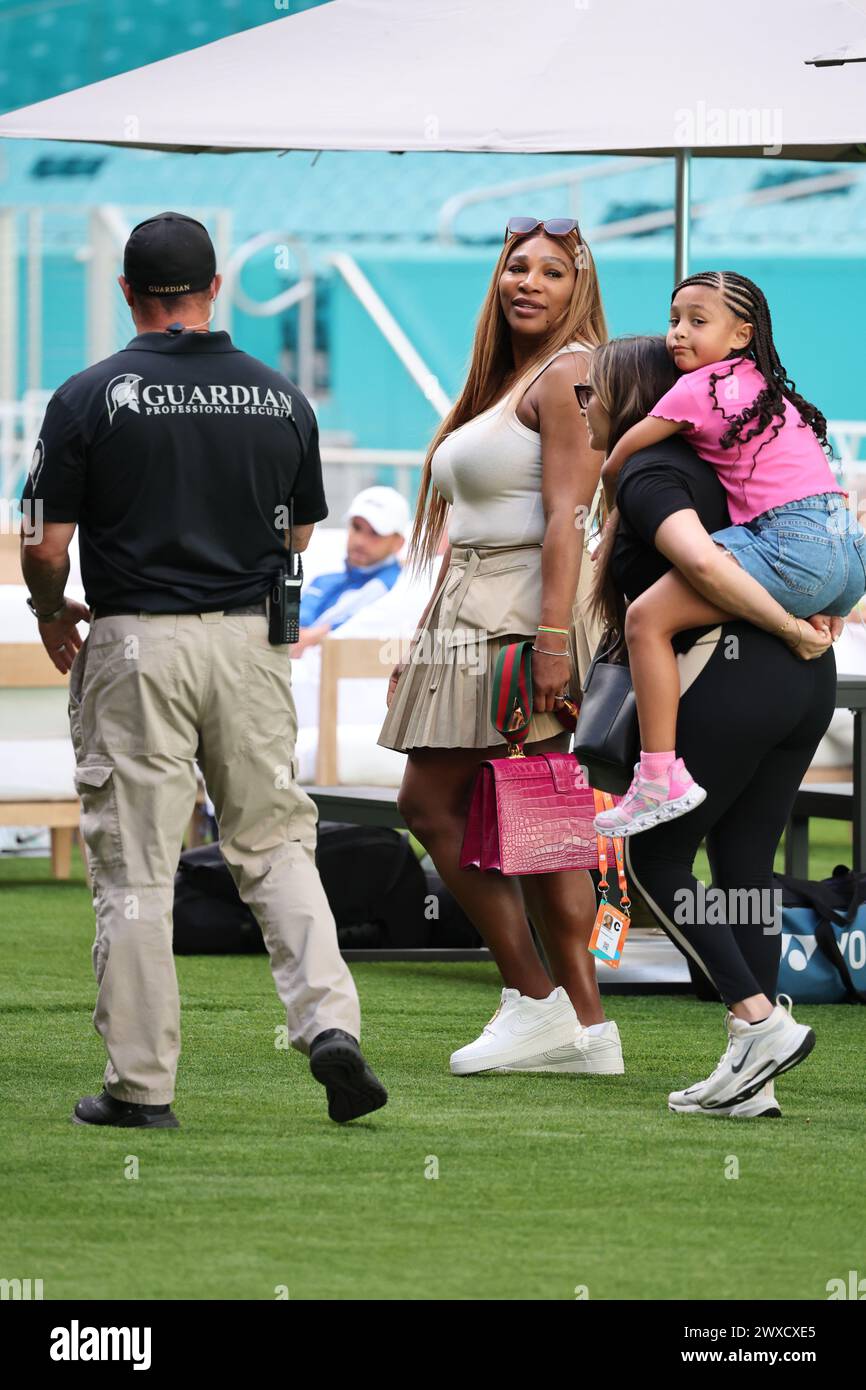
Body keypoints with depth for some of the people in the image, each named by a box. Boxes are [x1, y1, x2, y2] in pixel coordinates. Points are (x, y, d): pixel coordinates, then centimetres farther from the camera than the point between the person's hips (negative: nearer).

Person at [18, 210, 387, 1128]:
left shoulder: (89, 398, -7)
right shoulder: (281, 399, 4)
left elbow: (44, 545, -7)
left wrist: (52, 616, 13)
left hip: (134, 642, -3)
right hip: (250, 640, 3)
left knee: (135, 868, 2)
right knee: (276, 842, 12)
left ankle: (140, 1082, 4)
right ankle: (329, 1022, -8)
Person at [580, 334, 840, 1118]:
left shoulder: (646, 476, -7)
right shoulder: (701, 464, 22)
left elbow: (700, 559, -26)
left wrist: (787, 627, -17)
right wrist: (821, 607, 16)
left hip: (728, 674, -9)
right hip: (807, 678, 9)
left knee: (655, 860, 4)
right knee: (745, 866, 11)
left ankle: (761, 1022, -7)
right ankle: (753, 1081, 8)